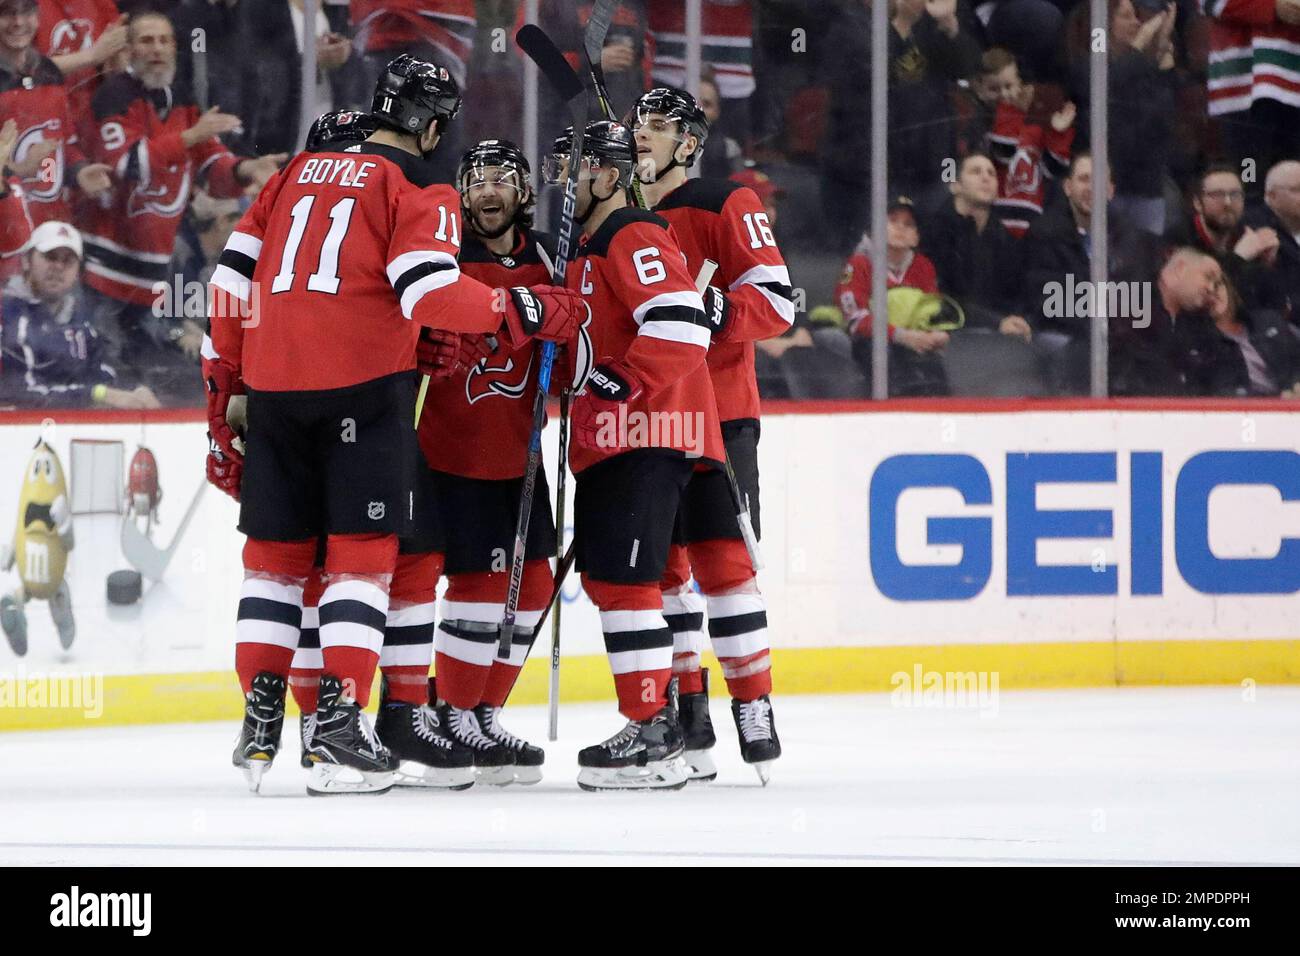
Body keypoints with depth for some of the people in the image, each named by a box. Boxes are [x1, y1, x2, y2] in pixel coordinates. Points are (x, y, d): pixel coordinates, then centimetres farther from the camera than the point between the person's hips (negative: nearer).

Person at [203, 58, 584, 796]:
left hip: (274, 382, 5)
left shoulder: (298, 174, 17)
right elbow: (429, 290, -16)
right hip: (363, 386, -5)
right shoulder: (418, 189, 0)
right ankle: (339, 729, -11)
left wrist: (224, 377, 21)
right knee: (363, 552, -2)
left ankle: (260, 729, 9)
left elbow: (235, 273, 15)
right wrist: (524, 314, -8)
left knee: (276, 552, 12)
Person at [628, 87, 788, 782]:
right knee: (656, 566, 5)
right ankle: (685, 711, 12)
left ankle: (754, 707, -6)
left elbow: (775, 302, -12)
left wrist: (715, 312, -28)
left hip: (717, 412, -6)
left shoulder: (727, 207, -3)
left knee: (721, 561, -10)